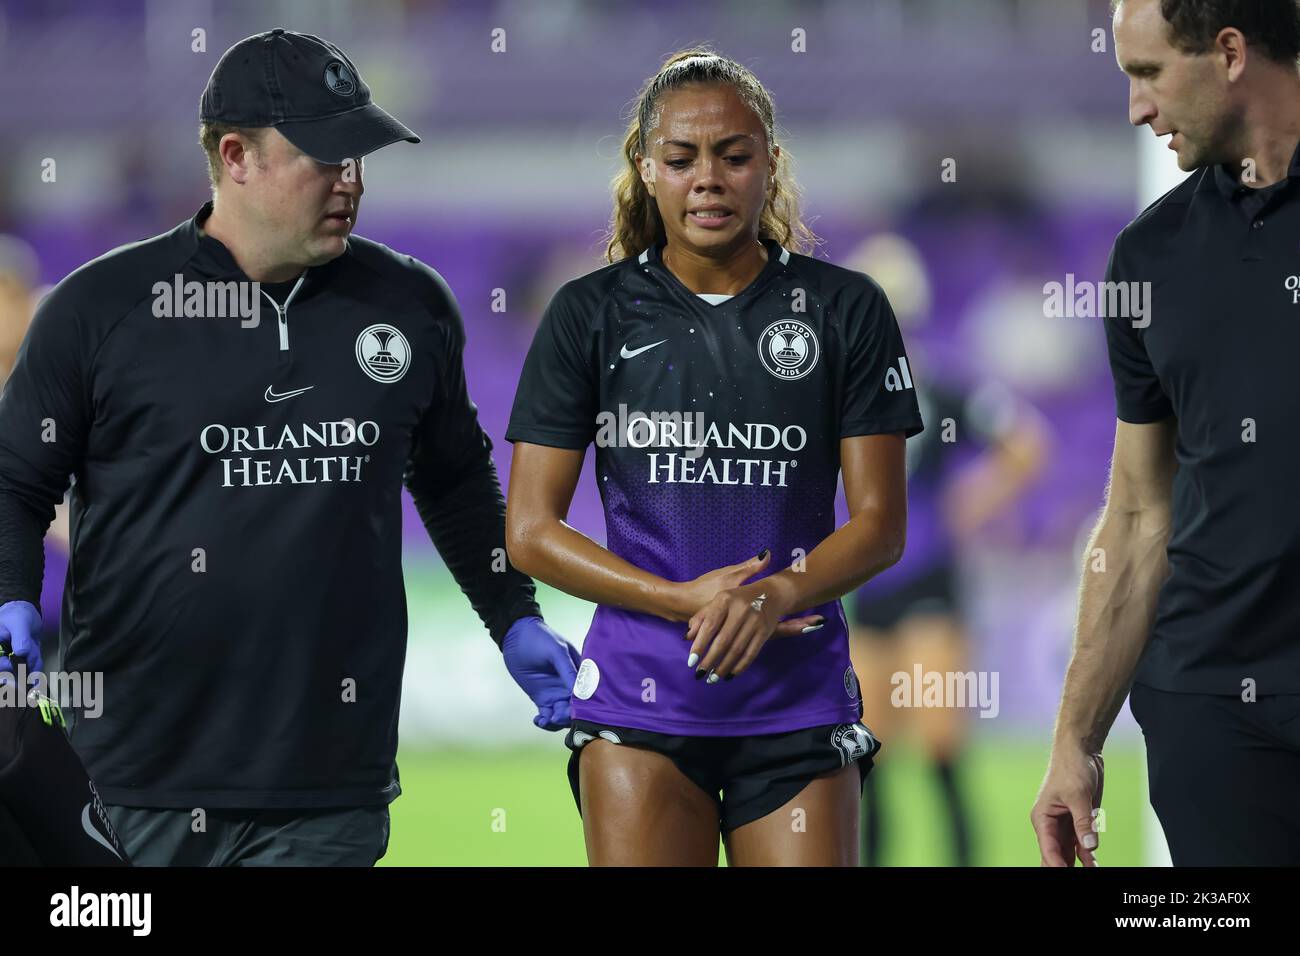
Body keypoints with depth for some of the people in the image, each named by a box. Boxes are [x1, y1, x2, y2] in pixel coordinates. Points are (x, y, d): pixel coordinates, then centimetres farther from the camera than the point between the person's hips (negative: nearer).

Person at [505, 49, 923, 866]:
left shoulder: (846, 309, 4)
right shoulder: (592, 315, 4)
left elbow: (880, 524, 2)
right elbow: (531, 531, 2)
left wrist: (773, 596, -17)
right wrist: (682, 601, -11)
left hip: (799, 698, 0)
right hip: (640, 698, 0)